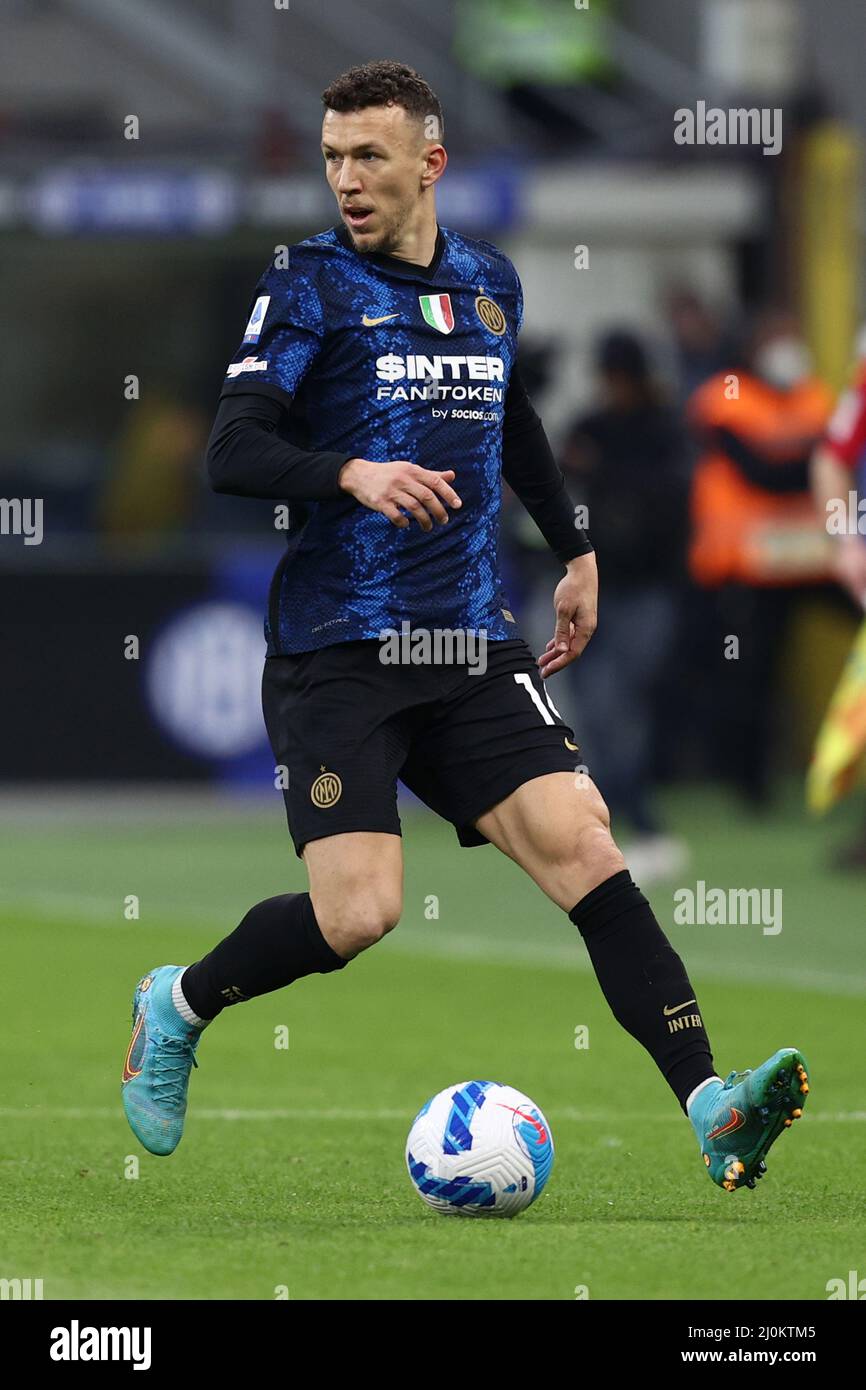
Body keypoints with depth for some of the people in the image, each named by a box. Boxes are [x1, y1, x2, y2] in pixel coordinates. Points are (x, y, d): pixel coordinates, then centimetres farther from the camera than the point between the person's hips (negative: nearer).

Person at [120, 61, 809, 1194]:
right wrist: (352, 474, -29)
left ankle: (711, 1107, -21)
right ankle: (177, 1006, 13)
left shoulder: (489, 282, 13)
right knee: (358, 911, -15)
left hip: (472, 643, 4)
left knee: (580, 844, -14)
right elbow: (232, 452, -13)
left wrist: (575, 549, 34)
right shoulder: (309, 284, -3)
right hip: (334, 651, -4)